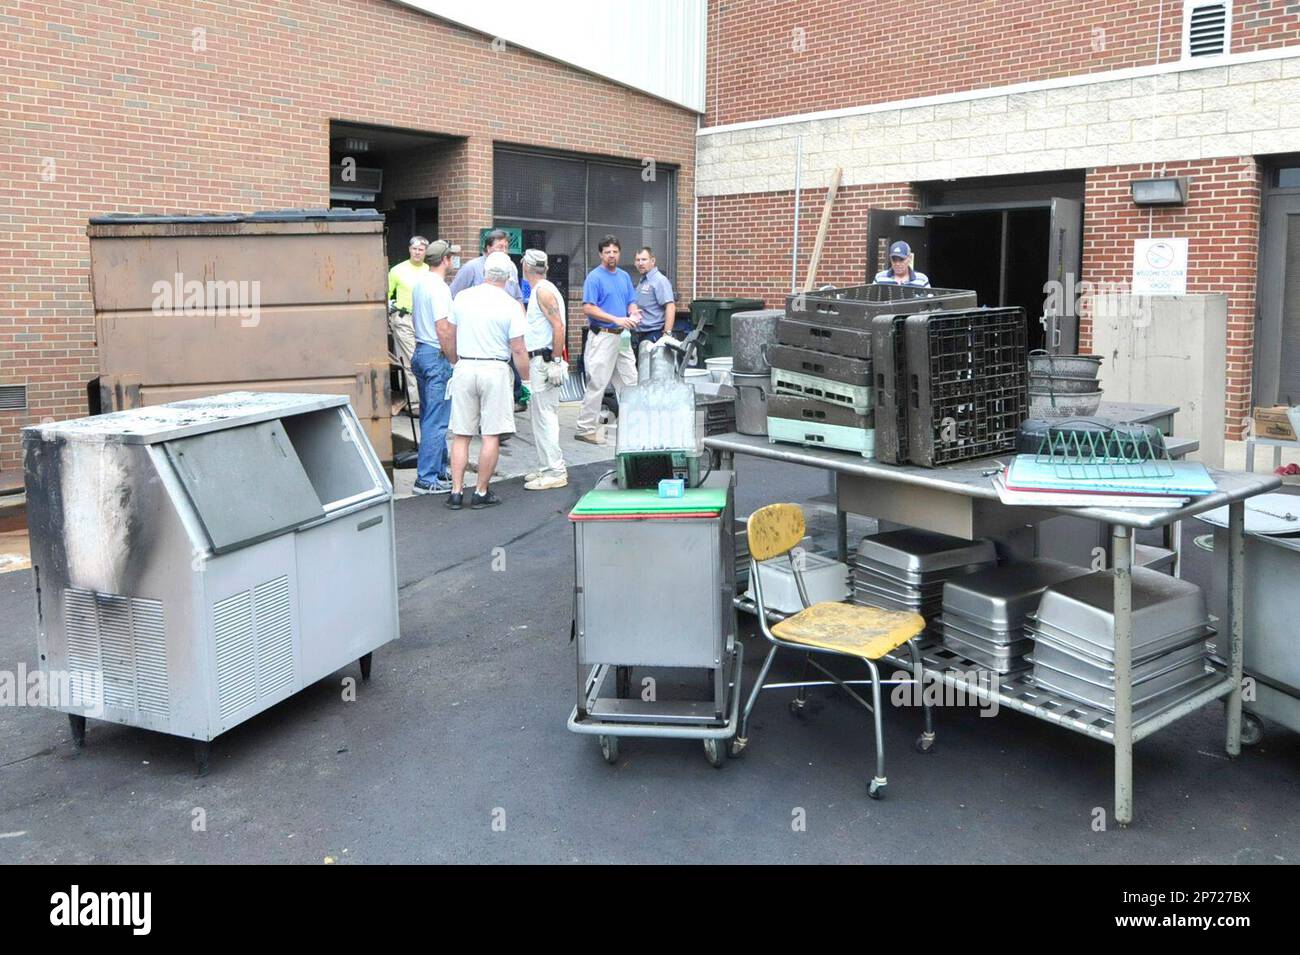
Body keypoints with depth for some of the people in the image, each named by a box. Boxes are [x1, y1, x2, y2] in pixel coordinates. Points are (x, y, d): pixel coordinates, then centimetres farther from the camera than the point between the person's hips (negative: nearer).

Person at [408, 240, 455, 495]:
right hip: (437, 355, -10)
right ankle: (427, 479, -5)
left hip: (420, 352, 10)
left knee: (429, 418, 15)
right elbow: (443, 328, -20)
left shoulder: (420, 284, 13)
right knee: (436, 420, -7)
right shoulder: (439, 287, -15)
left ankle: (439, 470, 25)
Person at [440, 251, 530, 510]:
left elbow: (446, 336, 11)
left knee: (461, 435, 9)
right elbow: (518, 349, -8)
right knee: (492, 436, 4)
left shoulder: (462, 297, 4)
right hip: (495, 370, -3)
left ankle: (456, 492, 8)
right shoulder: (511, 305, -6)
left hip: (464, 368, 4)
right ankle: (481, 493, 7)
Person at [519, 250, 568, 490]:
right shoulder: (539, 290, 18)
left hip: (544, 360, -10)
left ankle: (555, 472, -8)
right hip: (538, 361, 10)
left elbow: (558, 326, -21)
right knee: (541, 415, 14)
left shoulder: (543, 290, -13)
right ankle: (547, 468, 20)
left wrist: (555, 362, -23)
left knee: (545, 415, -9)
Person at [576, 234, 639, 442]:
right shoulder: (594, 277, -8)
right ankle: (585, 428, -1)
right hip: (602, 337, -7)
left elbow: (631, 303, 17)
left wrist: (634, 314, -7)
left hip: (622, 336, 7)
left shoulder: (624, 276, 14)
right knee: (597, 384, -7)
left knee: (630, 382, 11)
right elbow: (588, 308, -16)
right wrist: (616, 319, -22)